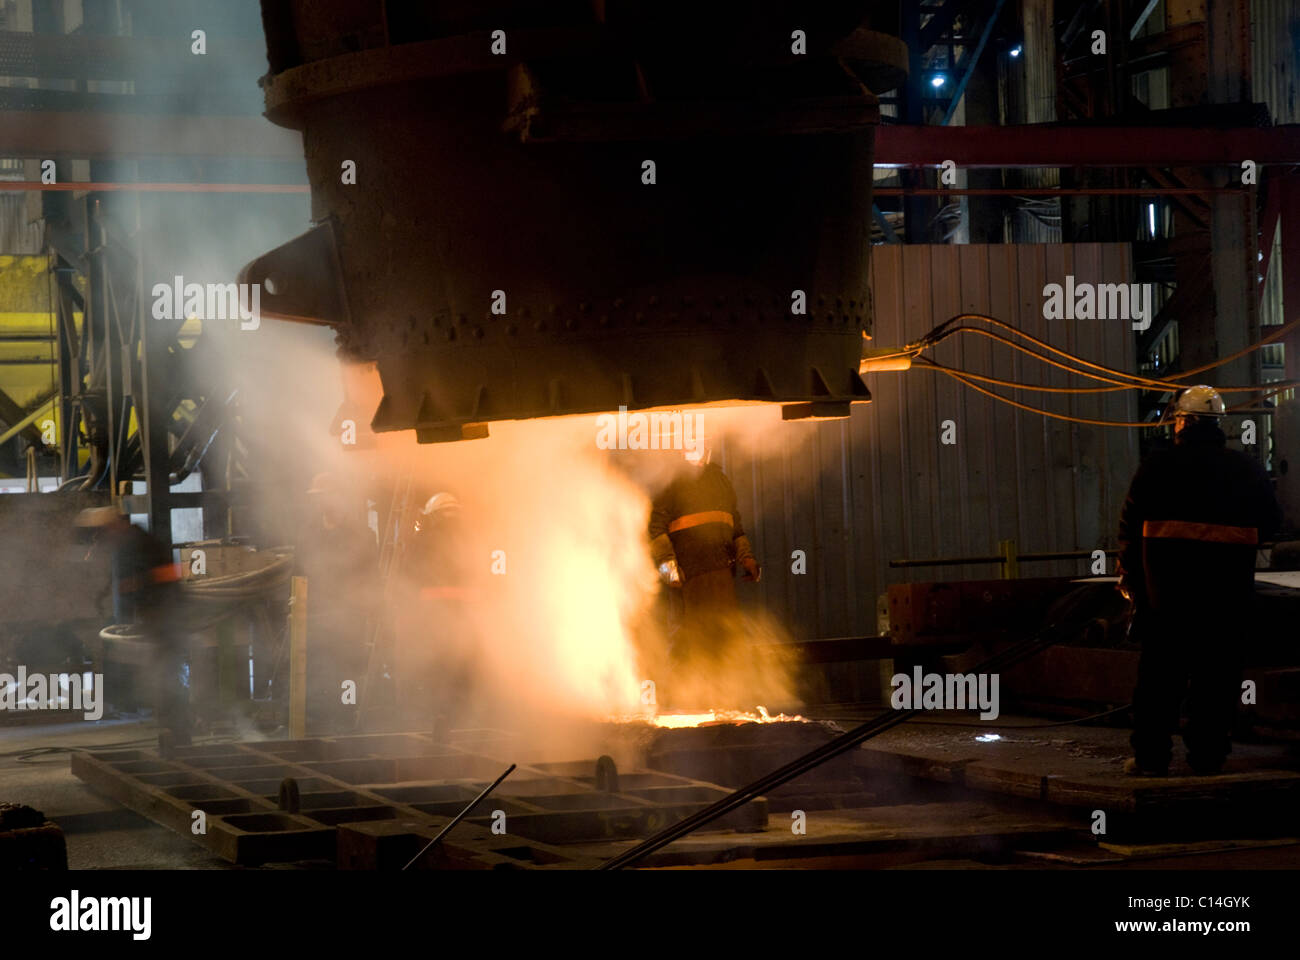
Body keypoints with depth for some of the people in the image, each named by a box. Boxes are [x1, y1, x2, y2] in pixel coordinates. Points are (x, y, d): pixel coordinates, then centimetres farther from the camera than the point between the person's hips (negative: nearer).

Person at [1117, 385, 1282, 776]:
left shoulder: (1159, 465, -3)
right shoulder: (1246, 469, 5)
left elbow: (1131, 524, -2)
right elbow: (1271, 521, 11)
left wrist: (1128, 575, 8)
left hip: (1166, 584, -2)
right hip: (1229, 591, 2)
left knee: (1160, 670, 5)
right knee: (1216, 671, 7)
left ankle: (1151, 757, 6)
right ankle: (1208, 756, 7)